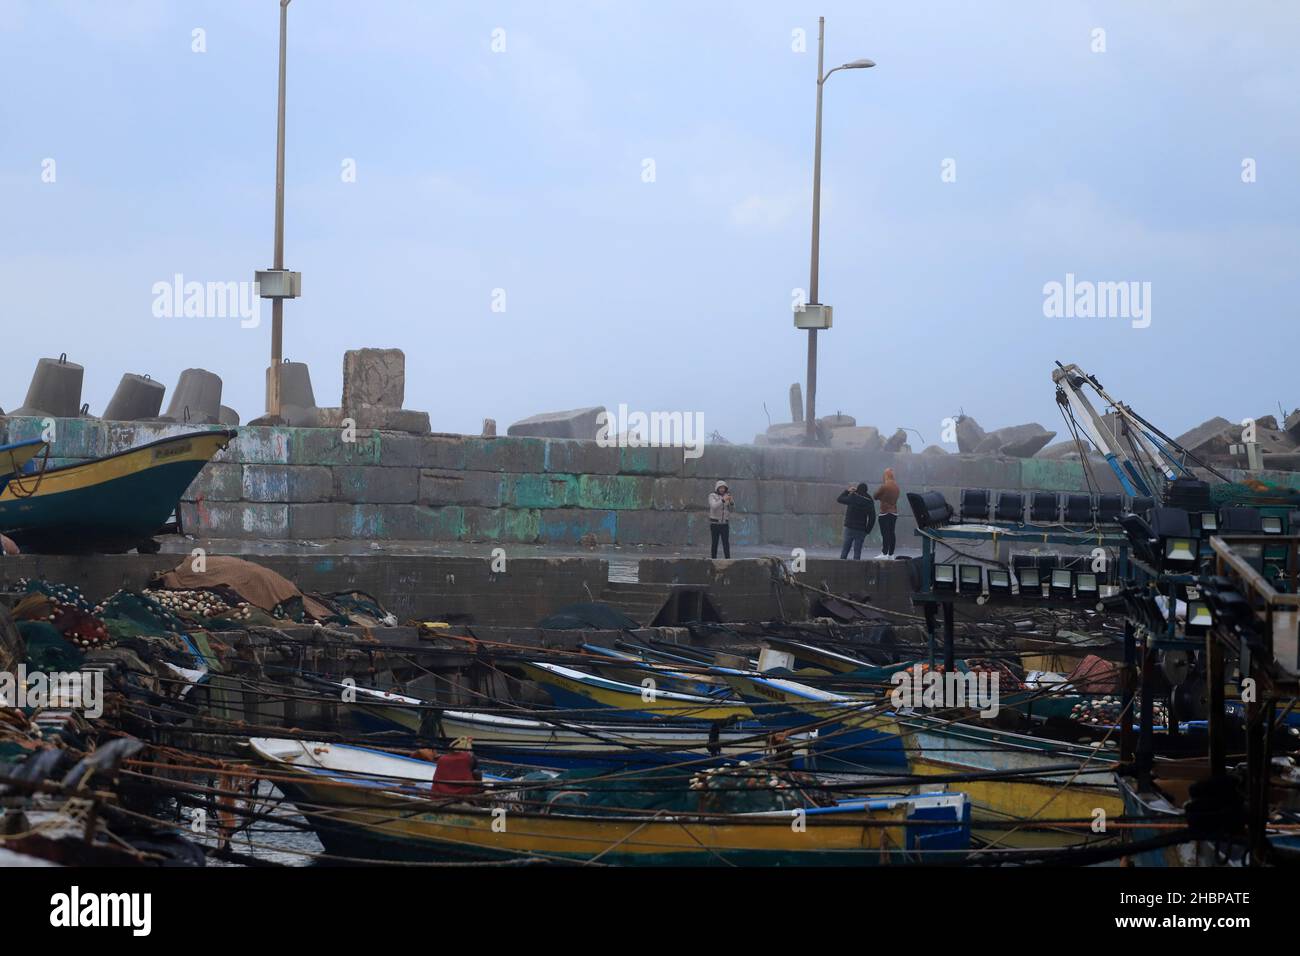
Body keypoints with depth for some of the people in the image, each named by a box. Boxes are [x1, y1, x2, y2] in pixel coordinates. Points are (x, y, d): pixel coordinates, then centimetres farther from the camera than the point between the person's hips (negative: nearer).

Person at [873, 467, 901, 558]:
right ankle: (891, 554, 10)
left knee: (885, 534, -8)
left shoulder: (884, 486, -14)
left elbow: (875, 496, -5)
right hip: (894, 512, 7)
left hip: (885, 512, -7)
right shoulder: (896, 486, 7)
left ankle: (884, 553, -12)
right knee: (891, 533, 9)